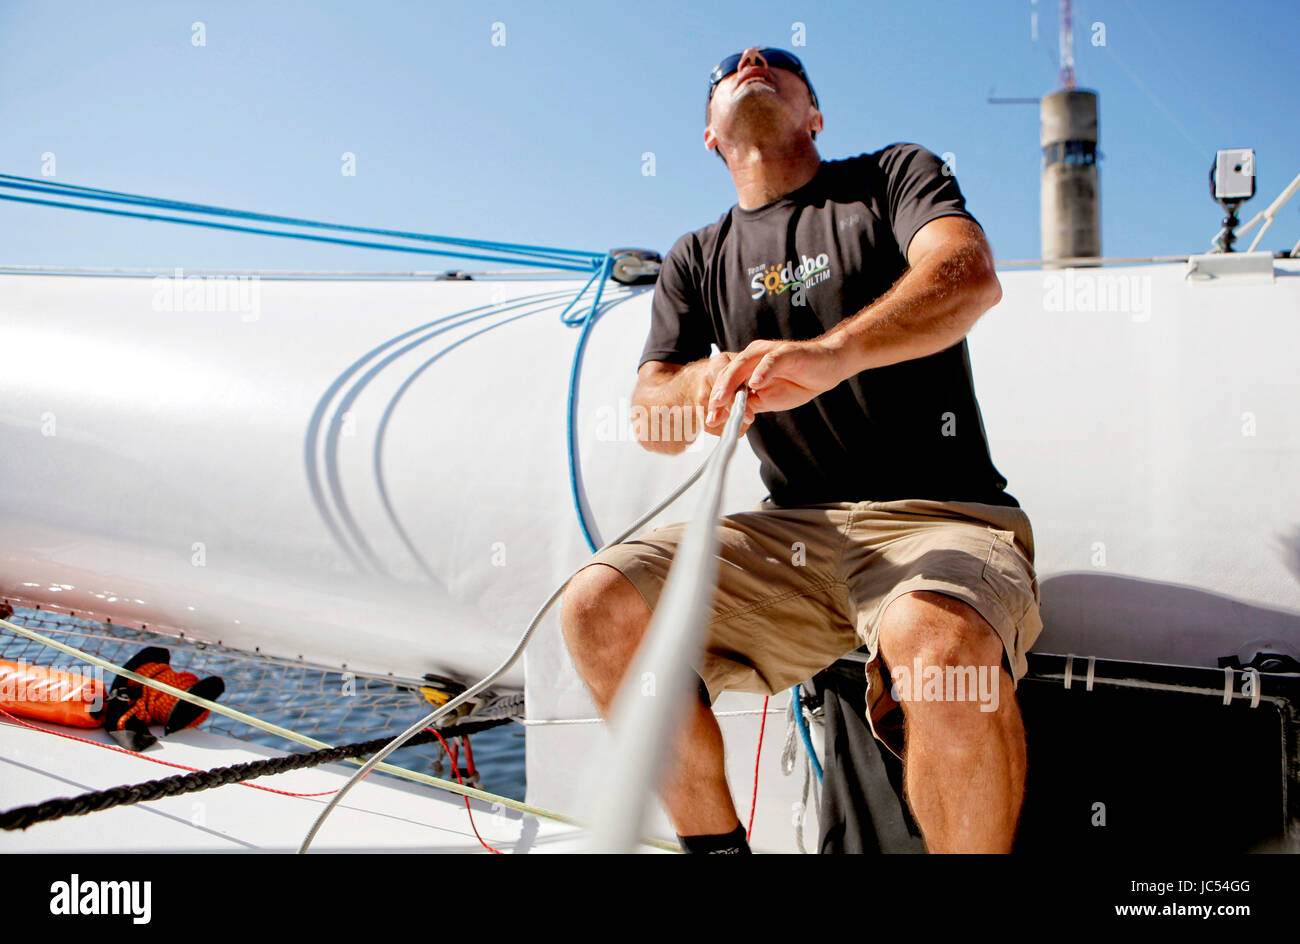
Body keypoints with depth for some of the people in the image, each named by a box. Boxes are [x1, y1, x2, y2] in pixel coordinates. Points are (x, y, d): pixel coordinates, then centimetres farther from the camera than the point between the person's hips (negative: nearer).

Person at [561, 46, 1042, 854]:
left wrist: (829, 354, -32)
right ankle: (717, 846, 0)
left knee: (938, 640, -38)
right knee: (600, 606, -17)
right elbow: (651, 420, 10)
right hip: (790, 532, 4)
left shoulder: (894, 176, 10)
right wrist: (709, 383, -15)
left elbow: (970, 274, -13)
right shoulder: (698, 259, 20)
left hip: (941, 515, -3)